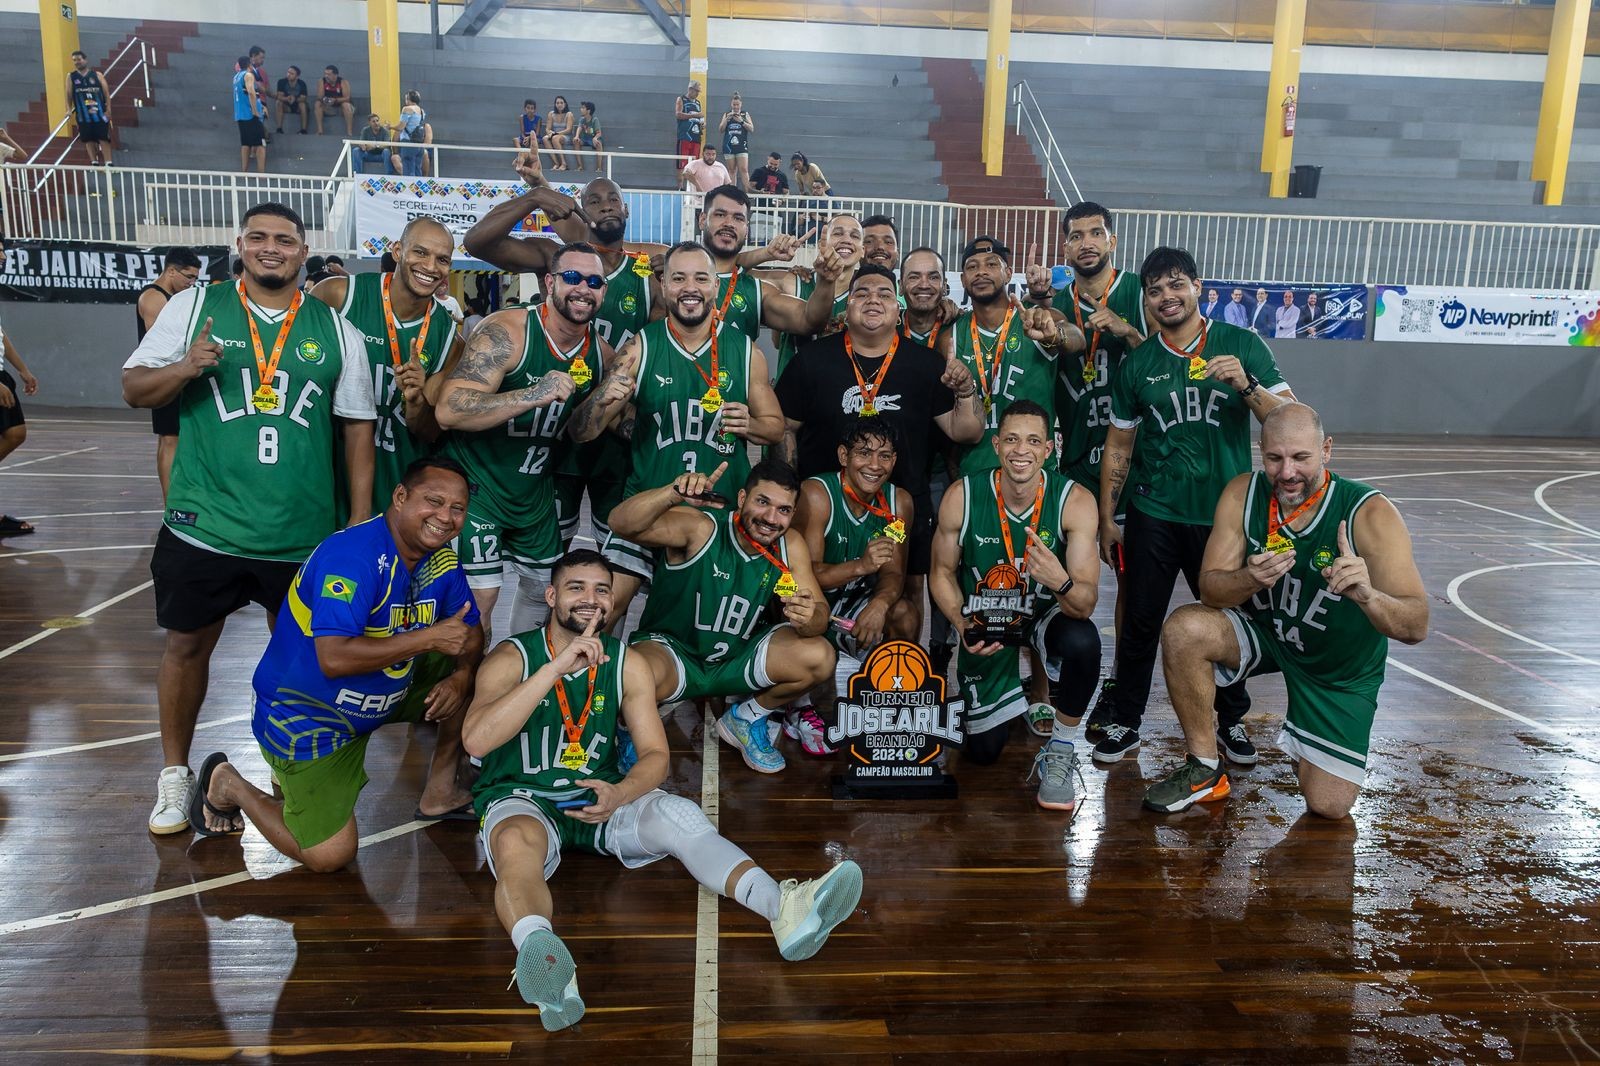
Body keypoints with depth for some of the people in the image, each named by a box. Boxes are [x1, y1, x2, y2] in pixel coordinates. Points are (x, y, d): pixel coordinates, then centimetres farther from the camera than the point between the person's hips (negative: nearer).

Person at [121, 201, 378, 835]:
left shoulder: (335, 330, 5)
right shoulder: (193, 307, 2)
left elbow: (357, 429, 6)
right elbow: (134, 390, 4)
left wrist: (361, 522, 2)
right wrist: (185, 368, -18)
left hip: (304, 533, 1)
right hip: (204, 525, -1)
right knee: (187, 645, 10)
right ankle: (174, 772, 29)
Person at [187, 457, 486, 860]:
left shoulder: (441, 561, -4)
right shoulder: (353, 555, -29)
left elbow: (471, 635, 5)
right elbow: (334, 658, -38)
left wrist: (460, 678, -17)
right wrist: (429, 638, -32)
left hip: (385, 696, 8)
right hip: (304, 716, -7)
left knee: (475, 677, -3)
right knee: (330, 855, -9)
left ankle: (440, 793, 13)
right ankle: (227, 785, 15)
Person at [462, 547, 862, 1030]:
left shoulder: (628, 665, 2)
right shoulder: (511, 658, -9)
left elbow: (655, 755, -1)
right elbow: (476, 740, -26)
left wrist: (620, 794, -24)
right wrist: (556, 666, -32)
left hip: (601, 796, 3)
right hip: (520, 796, -3)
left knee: (681, 816, -24)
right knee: (517, 844, -38)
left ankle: (786, 909, -41)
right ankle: (543, 961, -66)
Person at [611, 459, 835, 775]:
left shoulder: (790, 545, -9)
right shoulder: (700, 527, -23)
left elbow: (820, 612, -11)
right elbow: (622, 524, -36)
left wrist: (810, 617, -37)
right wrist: (674, 493, -55)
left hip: (740, 658, 5)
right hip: (673, 650, -4)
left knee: (820, 658, -18)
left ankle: (747, 720, 10)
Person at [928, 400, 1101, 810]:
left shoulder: (1074, 501, -24)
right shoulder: (962, 497, -21)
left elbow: (1085, 604, -27)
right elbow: (942, 572, -5)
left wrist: (1060, 582, -50)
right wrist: (962, 625, -23)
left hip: (1046, 612, -1)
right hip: (984, 620, 1)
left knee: (1082, 641, -38)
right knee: (981, 751, 4)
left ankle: (1060, 749, -10)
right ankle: (1019, 698, 41)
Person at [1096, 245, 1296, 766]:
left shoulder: (1241, 346, -2)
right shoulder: (1137, 362, 4)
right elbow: (1119, 446, 8)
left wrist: (1246, 385, -23)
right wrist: (1106, 520, 6)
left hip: (1224, 514, -1)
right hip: (1154, 514, 1)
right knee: (1139, 622, 4)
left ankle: (1232, 721, 32)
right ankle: (1124, 723, 19)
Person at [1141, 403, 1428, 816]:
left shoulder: (1371, 514, -27)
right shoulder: (1243, 494, -18)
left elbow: (1415, 627, -30)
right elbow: (1209, 590, -18)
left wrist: (1368, 595, -53)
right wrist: (1250, 579, -42)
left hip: (1340, 666, -1)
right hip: (1262, 631, 2)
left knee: (1329, 805, -3)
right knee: (1183, 629, -29)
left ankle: (1300, 738, 33)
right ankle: (1205, 770, -9)